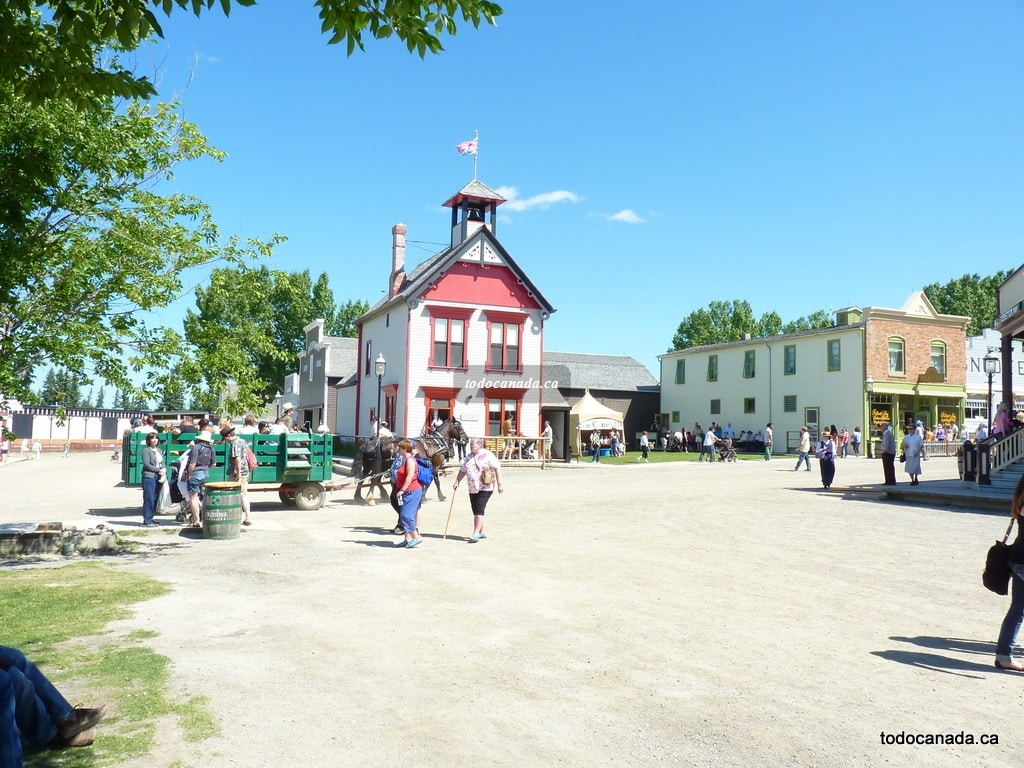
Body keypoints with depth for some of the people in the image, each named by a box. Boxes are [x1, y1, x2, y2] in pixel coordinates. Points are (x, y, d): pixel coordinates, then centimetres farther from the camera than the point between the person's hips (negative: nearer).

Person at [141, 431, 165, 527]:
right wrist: (159, 470, -13)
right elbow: (146, 464, -12)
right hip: (149, 477, -7)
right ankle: (147, 521, -5)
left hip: (158, 478, 7)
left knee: (155, 499, 9)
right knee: (149, 500, -8)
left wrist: (164, 470, -1)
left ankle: (150, 519, 17)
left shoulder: (159, 451, 19)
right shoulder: (146, 450, -4)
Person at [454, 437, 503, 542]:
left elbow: (497, 468, -10)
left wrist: (500, 484, -13)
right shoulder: (469, 457, 13)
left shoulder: (487, 455, -7)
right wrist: (457, 482, 8)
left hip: (485, 488, -7)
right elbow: (462, 470, 19)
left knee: (479, 510, -14)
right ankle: (481, 532, 23)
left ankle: (476, 534, -14)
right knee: (475, 511, 10)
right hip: (473, 489, 7)